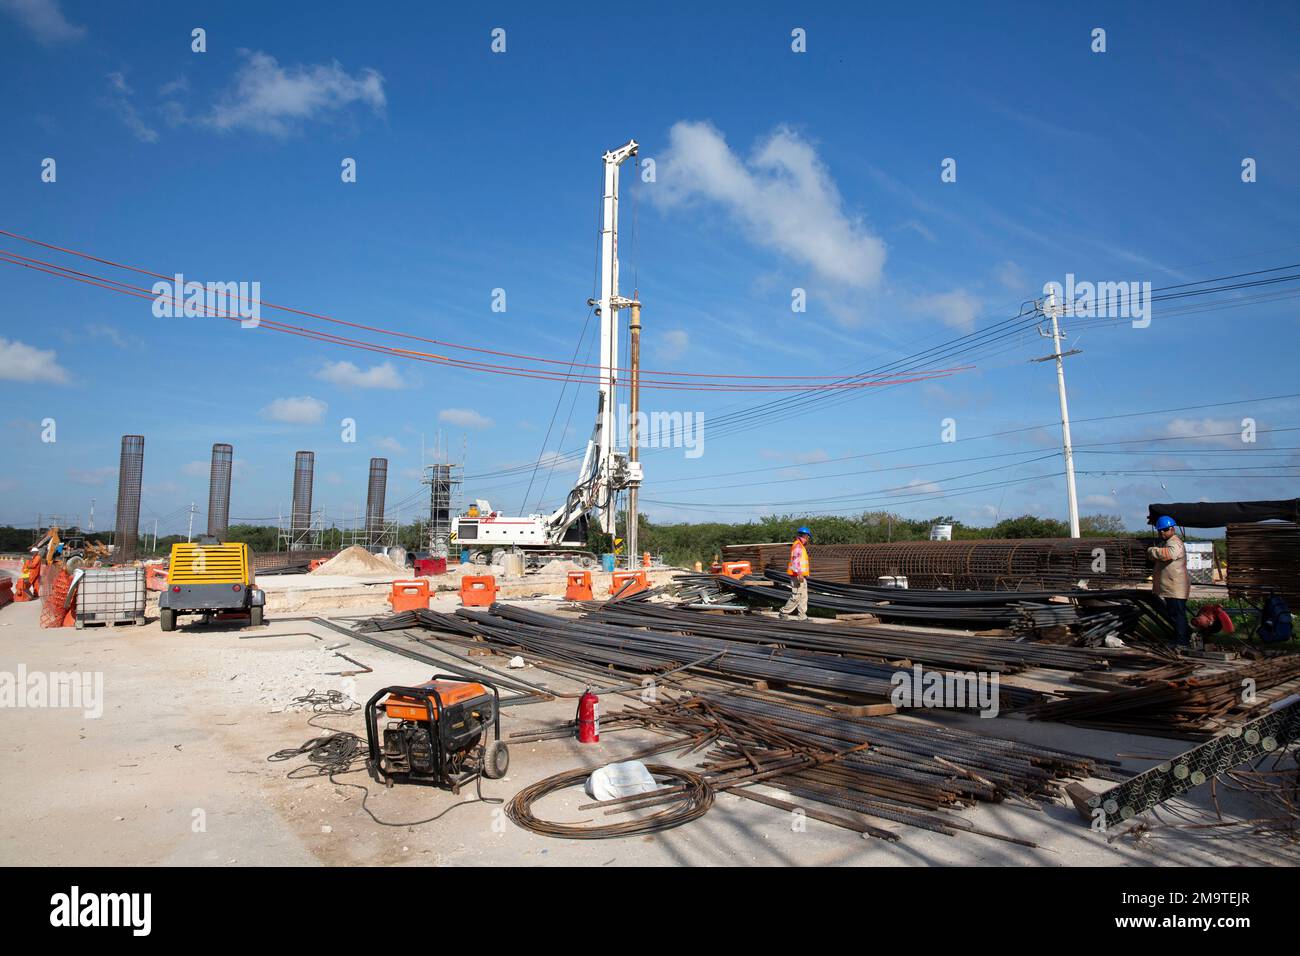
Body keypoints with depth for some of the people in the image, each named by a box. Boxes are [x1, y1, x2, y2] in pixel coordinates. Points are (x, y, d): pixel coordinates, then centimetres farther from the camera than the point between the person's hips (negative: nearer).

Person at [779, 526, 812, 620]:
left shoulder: (801, 546, 19)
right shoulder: (797, 545, -13)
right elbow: (796, 560, -23)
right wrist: (799, 574, -30)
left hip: (801, 576, 11)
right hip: (798, 576, -11)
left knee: (803, 597, 9)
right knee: (796, 597, -7)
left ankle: (802, 616, 11)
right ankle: (784, 612, 3)